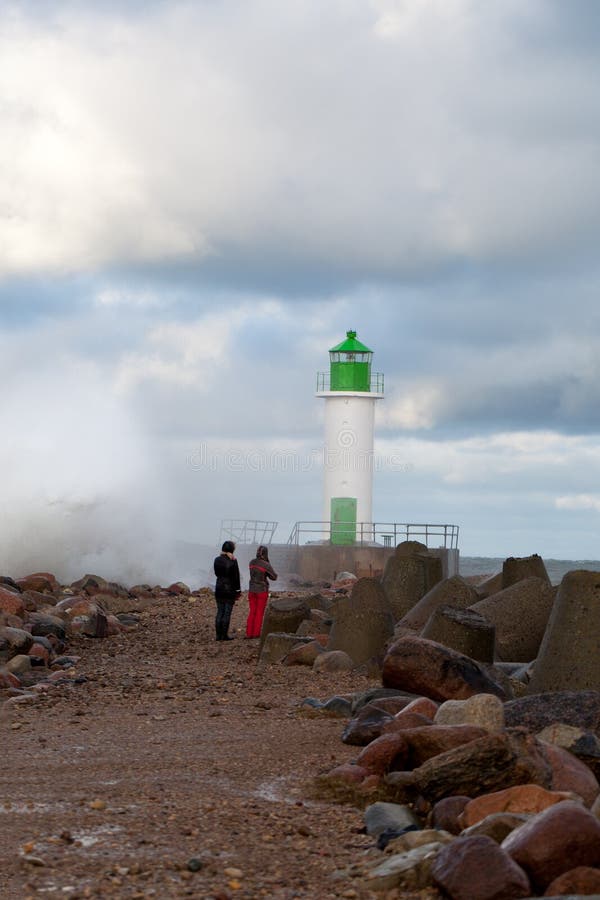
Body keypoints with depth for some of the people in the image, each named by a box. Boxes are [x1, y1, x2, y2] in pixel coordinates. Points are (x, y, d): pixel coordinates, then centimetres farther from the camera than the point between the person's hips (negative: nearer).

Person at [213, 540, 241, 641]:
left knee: (219, 612, 10)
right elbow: (236, 577, -11)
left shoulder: (217, 560, 2)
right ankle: (224, 635, 1)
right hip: (230, 590, -5)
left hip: (219, 589, 5)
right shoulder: (233, 561, -14)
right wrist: (237, 590, -4)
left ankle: (218, 635, 10)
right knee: (227, 613, 0)